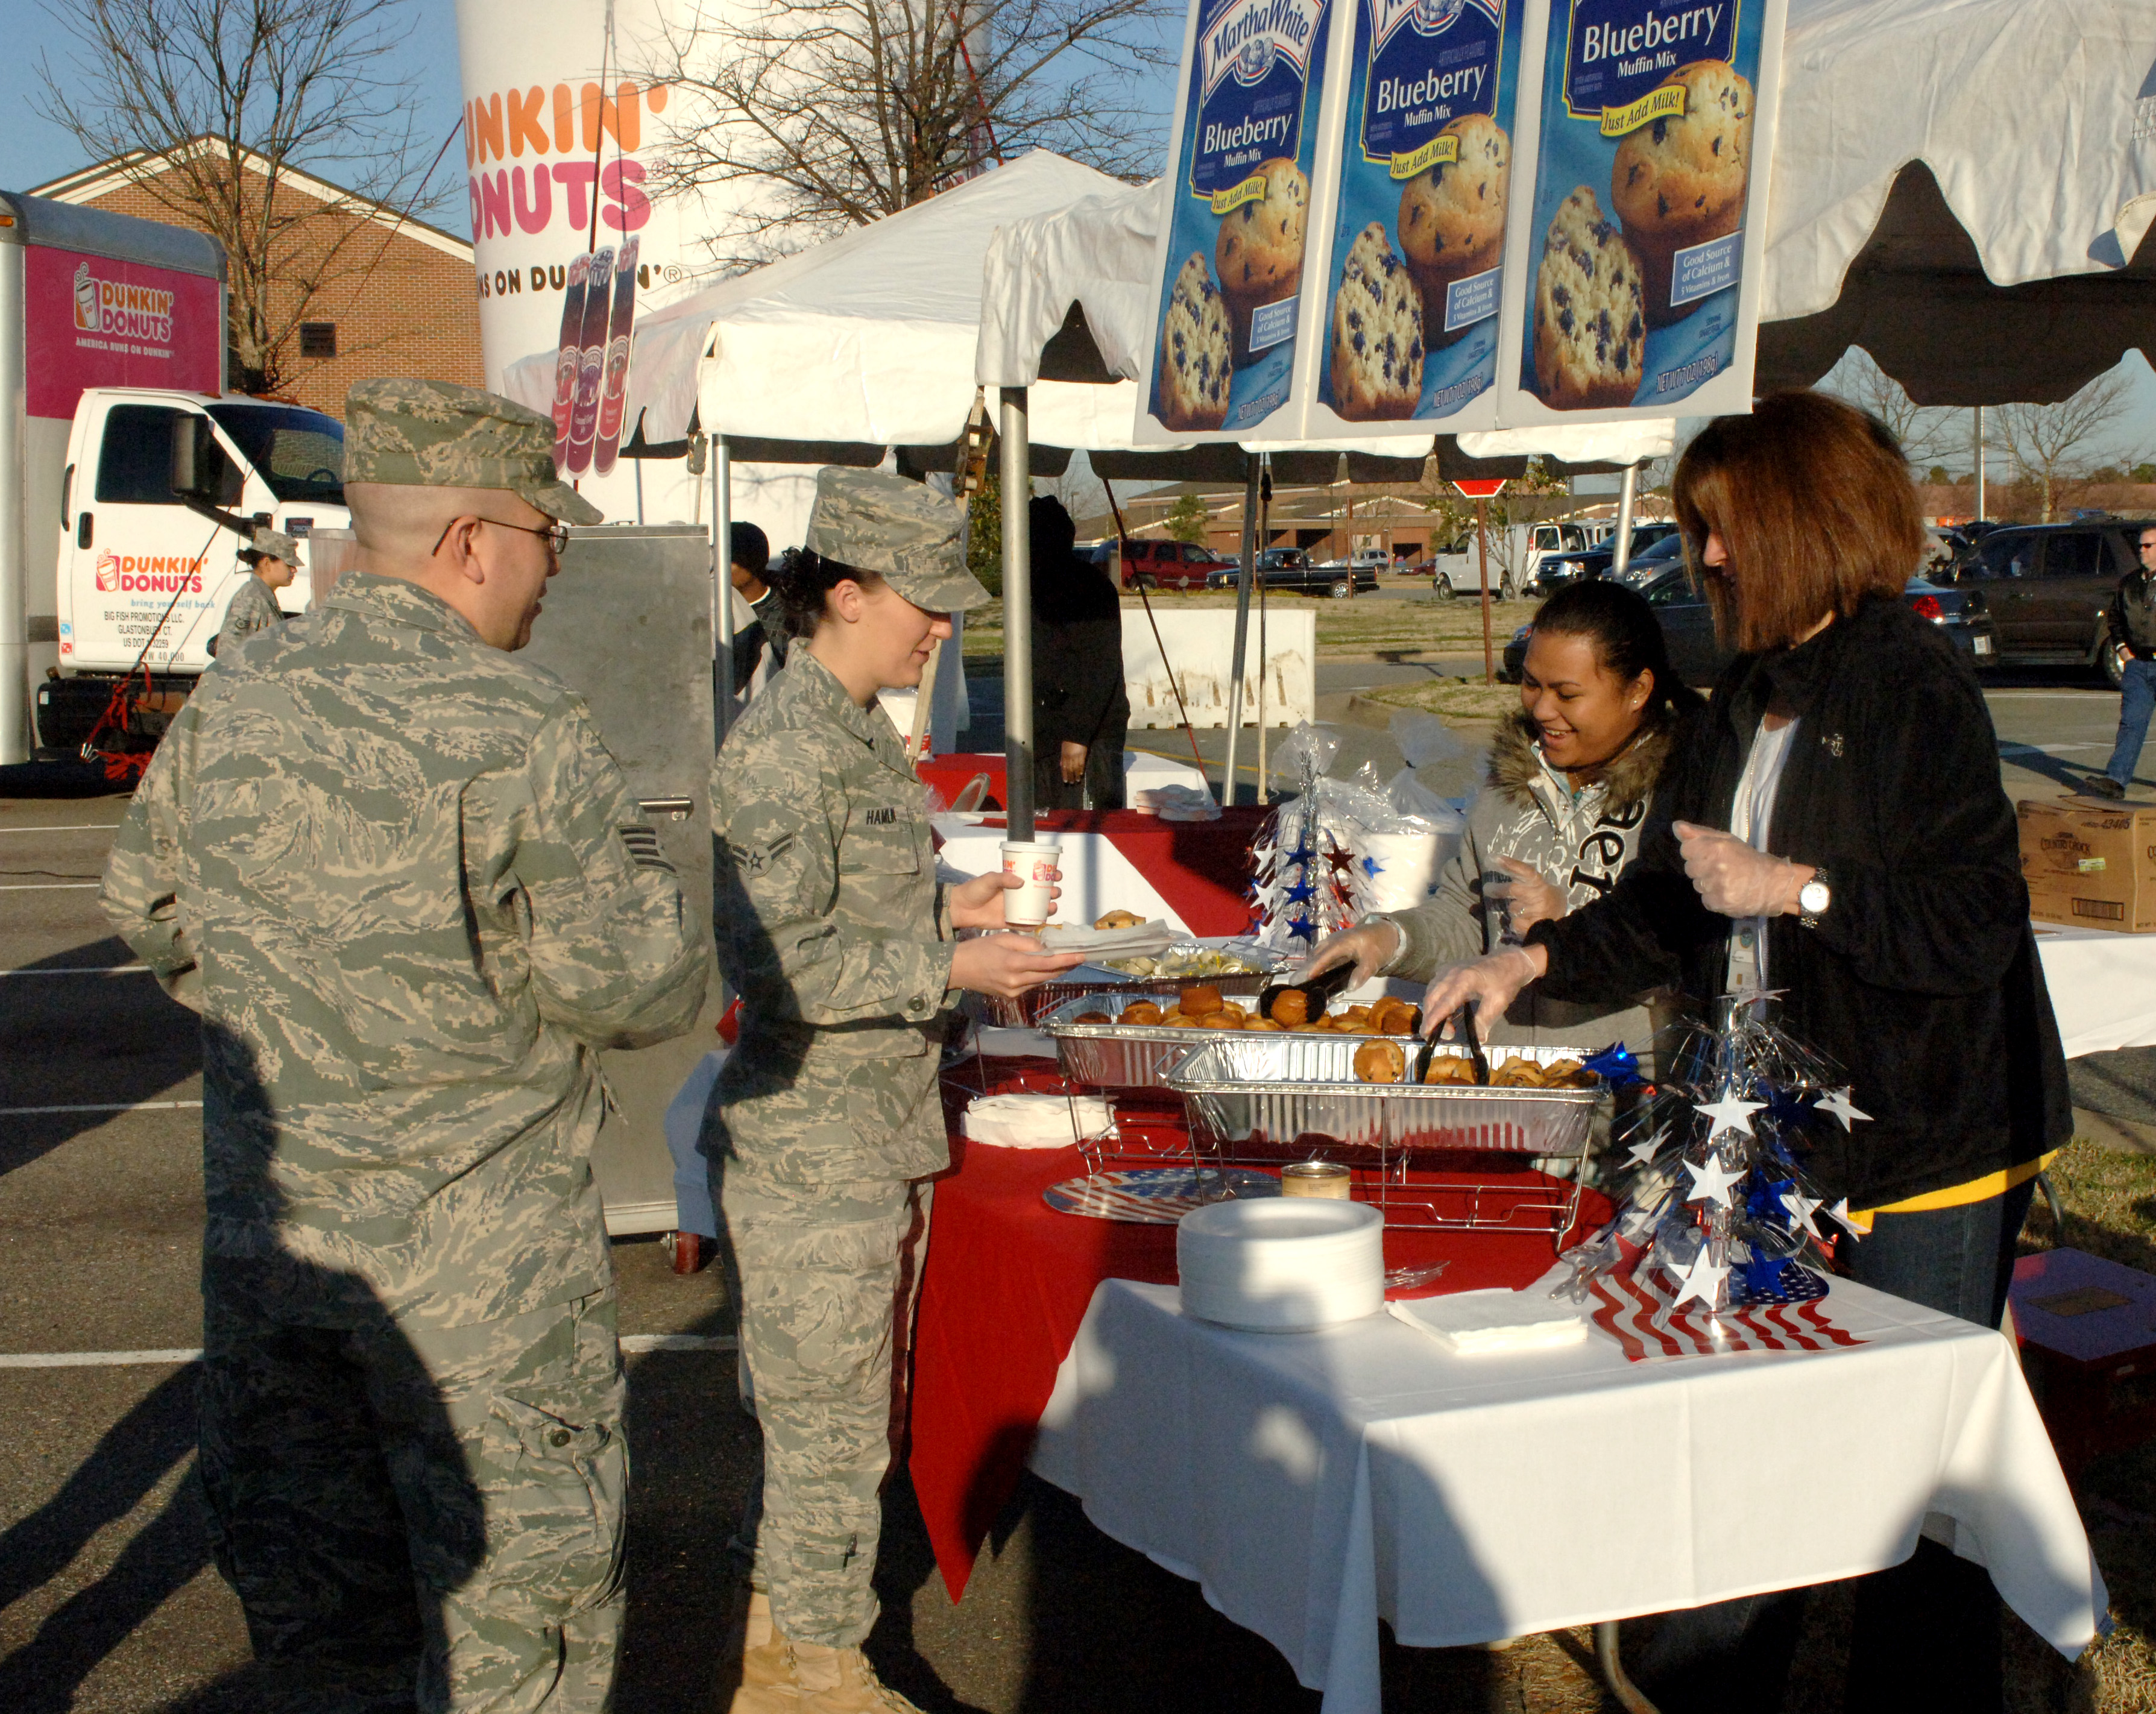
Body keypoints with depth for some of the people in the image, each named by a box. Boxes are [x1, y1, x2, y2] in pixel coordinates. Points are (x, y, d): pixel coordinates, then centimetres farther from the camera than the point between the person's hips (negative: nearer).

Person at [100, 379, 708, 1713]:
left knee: (310, 1602, 20)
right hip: (480, 1262, -6)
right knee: (516, 1606, 9)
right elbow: (648, 988, -16)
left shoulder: (227, 705, 2)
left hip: (266, 1239, 6)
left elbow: (149, 908, 16)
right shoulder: (519, 729, -18)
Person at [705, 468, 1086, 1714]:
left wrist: (943, 911, 8)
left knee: (846, 1421, 19)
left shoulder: (865, 735, 12)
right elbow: (777, 961, -23)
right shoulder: (782, 747, -18)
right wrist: (947, 969, -23)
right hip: (812, 1152, -10)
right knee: (831, 1434, 2)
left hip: (884, 1139, 10)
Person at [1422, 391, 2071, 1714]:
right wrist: (1536, 962, 8)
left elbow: (1978, 924, -18)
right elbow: (1668, 906, 19)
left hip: (1925, 1150, -7)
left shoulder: (1916, 688, -12)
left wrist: (1798, 889, -21)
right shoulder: (1751, 698, 12)